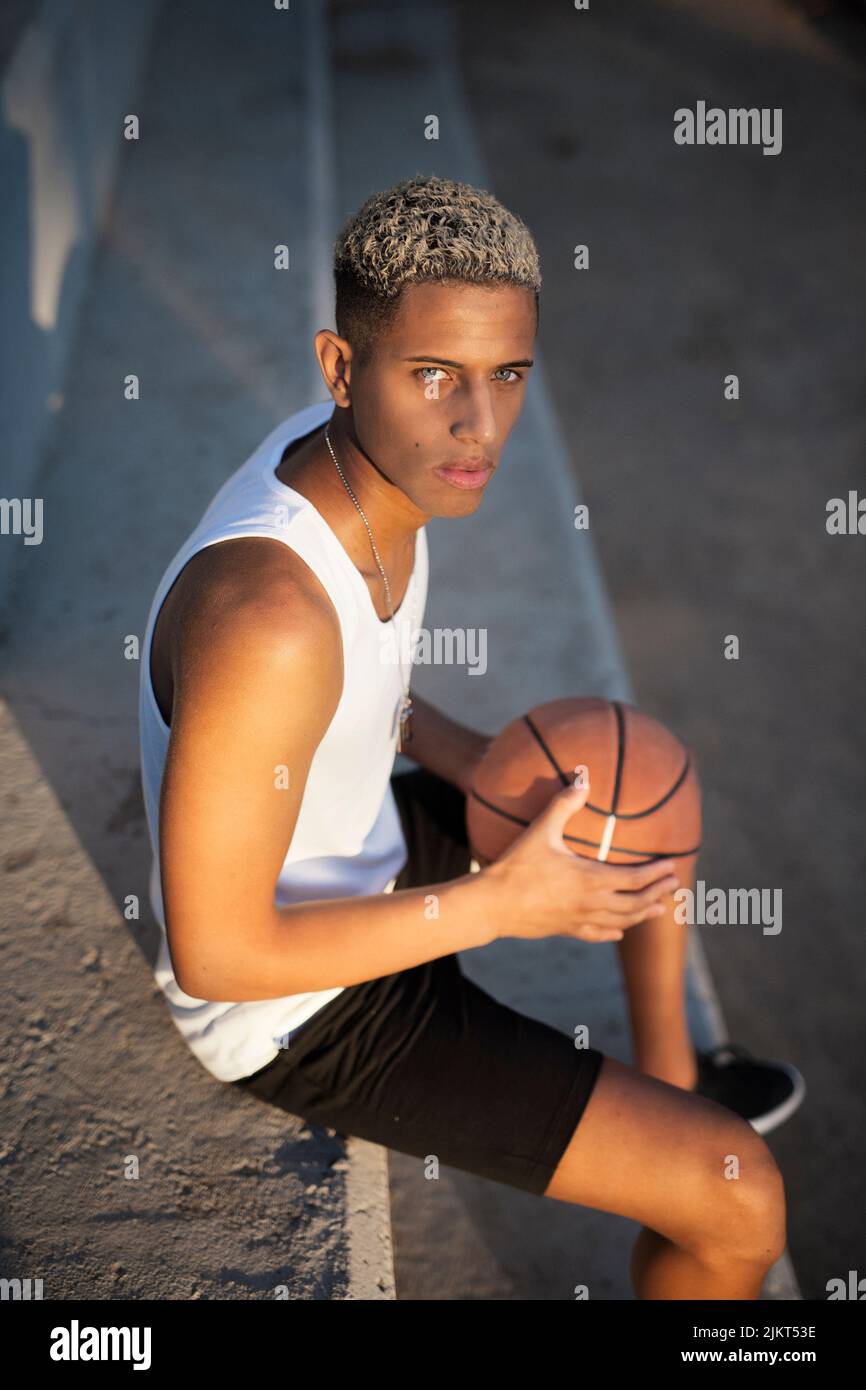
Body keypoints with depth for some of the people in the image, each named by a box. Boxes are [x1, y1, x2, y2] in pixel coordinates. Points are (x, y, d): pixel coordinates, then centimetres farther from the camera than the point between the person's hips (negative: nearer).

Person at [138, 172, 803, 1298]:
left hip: (362, 847, 9)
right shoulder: (270, 616, -39)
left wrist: (464, 757, -3)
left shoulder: (365, 452, -11)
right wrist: (499, 905, -25)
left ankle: (672, 1074, 43)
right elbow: (215, 953, -30)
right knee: (740, 1203, -12)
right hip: (298, 1002, -8)